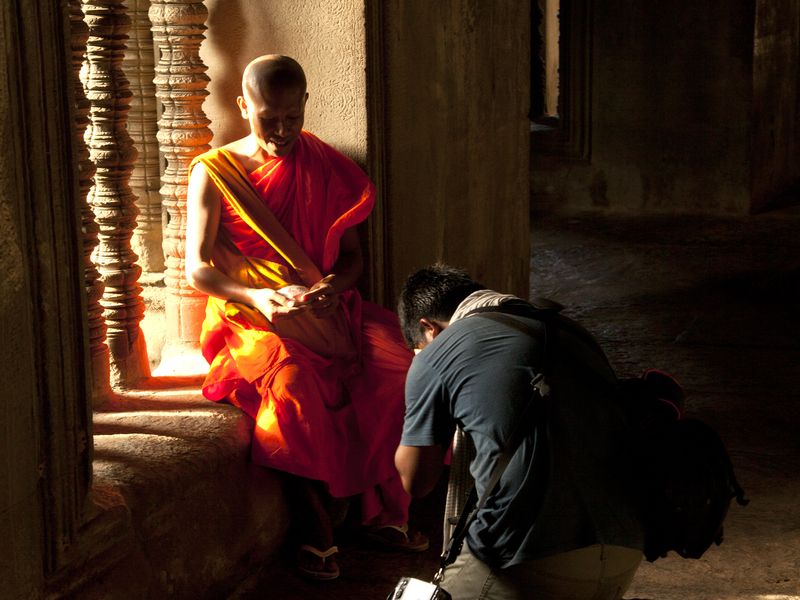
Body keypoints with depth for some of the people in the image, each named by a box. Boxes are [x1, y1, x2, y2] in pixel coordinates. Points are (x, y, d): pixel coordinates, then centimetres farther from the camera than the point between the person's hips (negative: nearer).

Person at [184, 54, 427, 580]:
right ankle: (314, 530, -22)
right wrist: (256, 297, -24)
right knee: (294, 382, -36)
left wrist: (336, 285, -12)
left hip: (326, 309, 4)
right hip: (252, 319, -3)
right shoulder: (214, 172, 1)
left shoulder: (324, 167, 11)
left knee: (395, 363, -25)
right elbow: (198, 270, -5)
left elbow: (353, 254, 12)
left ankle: (385, 511, -13)